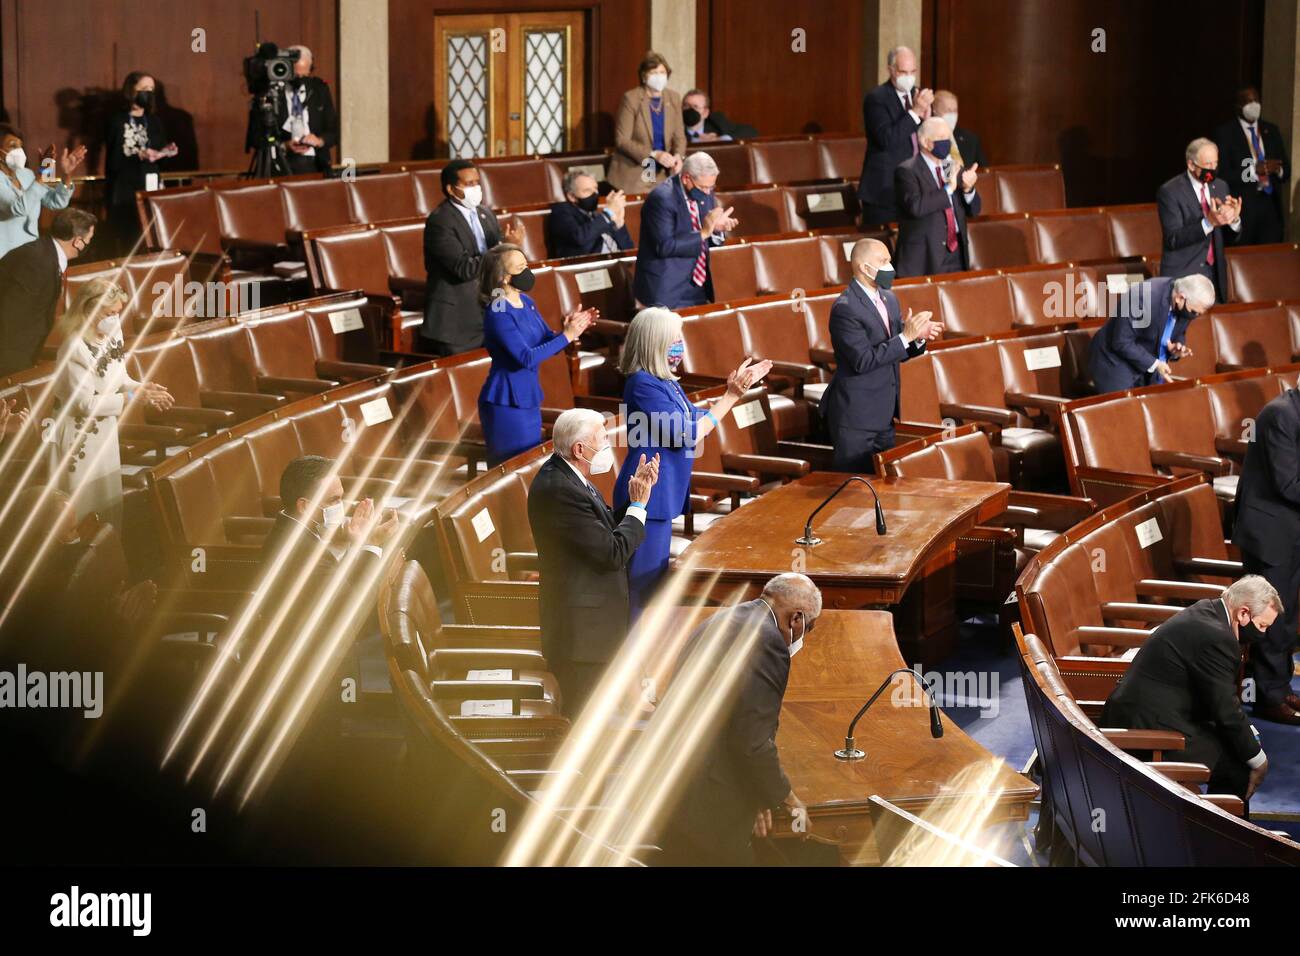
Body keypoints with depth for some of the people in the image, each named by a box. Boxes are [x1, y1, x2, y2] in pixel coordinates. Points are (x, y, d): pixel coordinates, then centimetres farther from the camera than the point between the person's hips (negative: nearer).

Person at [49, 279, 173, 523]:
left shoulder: (112, 333, -3)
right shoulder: (76, 348, -26)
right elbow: (85, 403, -25)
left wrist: (143, 388, -9)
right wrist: (133, 397, -25)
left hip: (106, 432, 8)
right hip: (80, 437, -8)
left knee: (110, 501, 18)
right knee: (84, 505, 4)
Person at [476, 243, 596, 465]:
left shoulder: (527, 303, 6)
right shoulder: (498, 314, -19)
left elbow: (549, 343, 10)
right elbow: (526, 358, -24)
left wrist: (573, 328, -9)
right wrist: (567, 336, -22)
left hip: (529, 399, 8)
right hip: (506, 403, -8)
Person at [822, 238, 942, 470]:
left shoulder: (889, 299, 10)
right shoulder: (845, 309, -17)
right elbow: (863, 360, -24)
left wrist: (918, 338, -4)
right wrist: (906, 336, -25)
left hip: (884, 415, 8)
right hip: (855, 418, -8)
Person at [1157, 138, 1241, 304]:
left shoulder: (1220, 187, 9)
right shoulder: (1169, 192, -9)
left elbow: (1231, 236, 12)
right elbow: (1173, 239, -18)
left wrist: (1234, 219, -12)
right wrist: (1209, 222, -30)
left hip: (1215, 275, 5)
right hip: (1183, 276, -5)